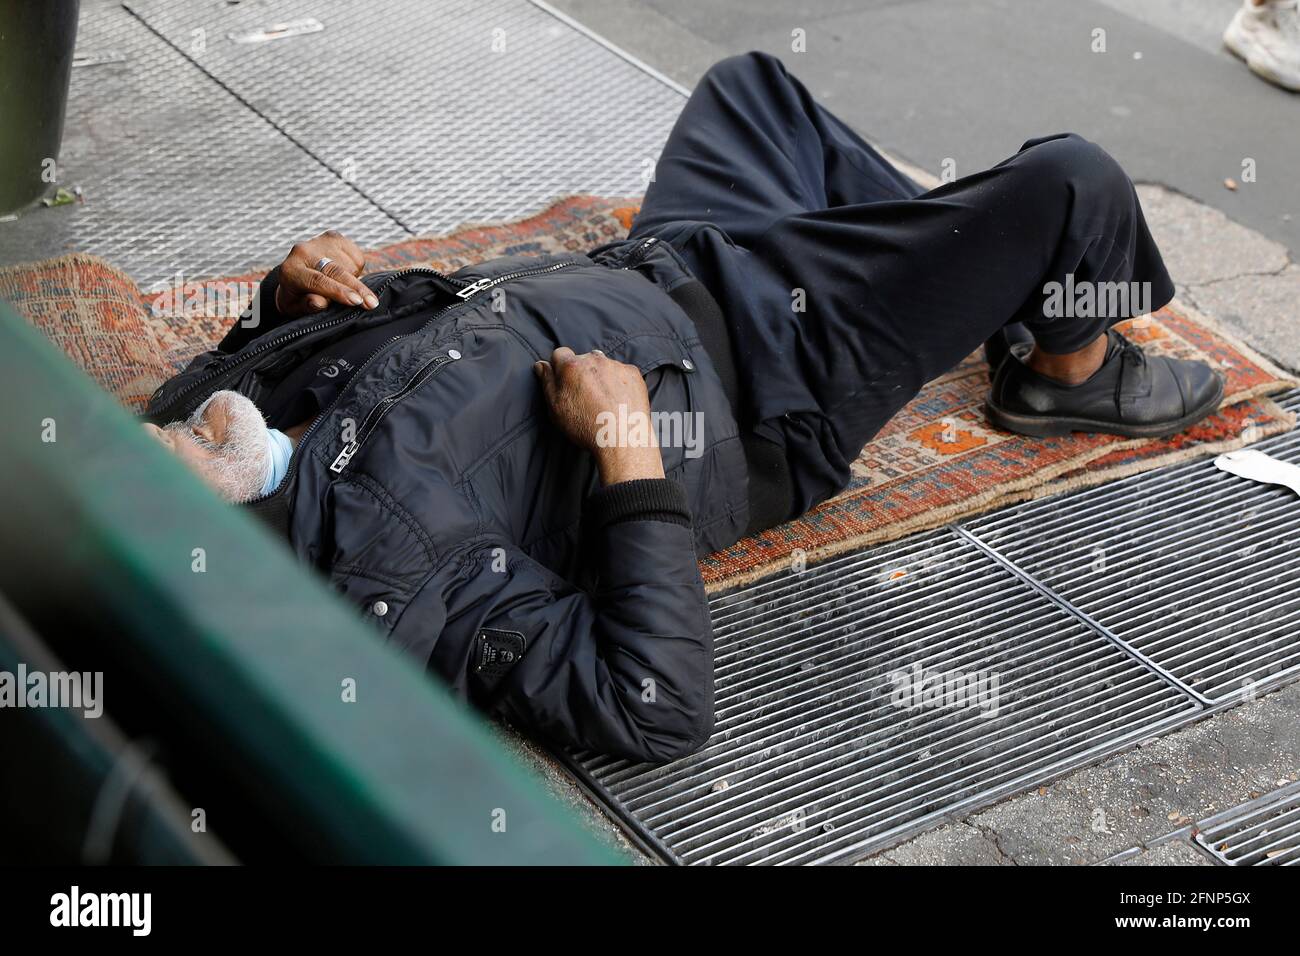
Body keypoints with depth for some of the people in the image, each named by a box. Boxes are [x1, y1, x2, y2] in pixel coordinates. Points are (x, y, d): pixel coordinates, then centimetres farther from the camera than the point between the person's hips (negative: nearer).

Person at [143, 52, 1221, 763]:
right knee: (1073, 179, -8)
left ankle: (977, 275, 42)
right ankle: (1073, 371, 27)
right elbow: (660, 711, -37)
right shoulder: (392, 571, -36)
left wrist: (293, 288, -12)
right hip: (766, 390, -8)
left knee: (754, 80, 30)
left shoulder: (203, 405, -14)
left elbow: (253, 354, 12)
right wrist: (627, 444, -37)